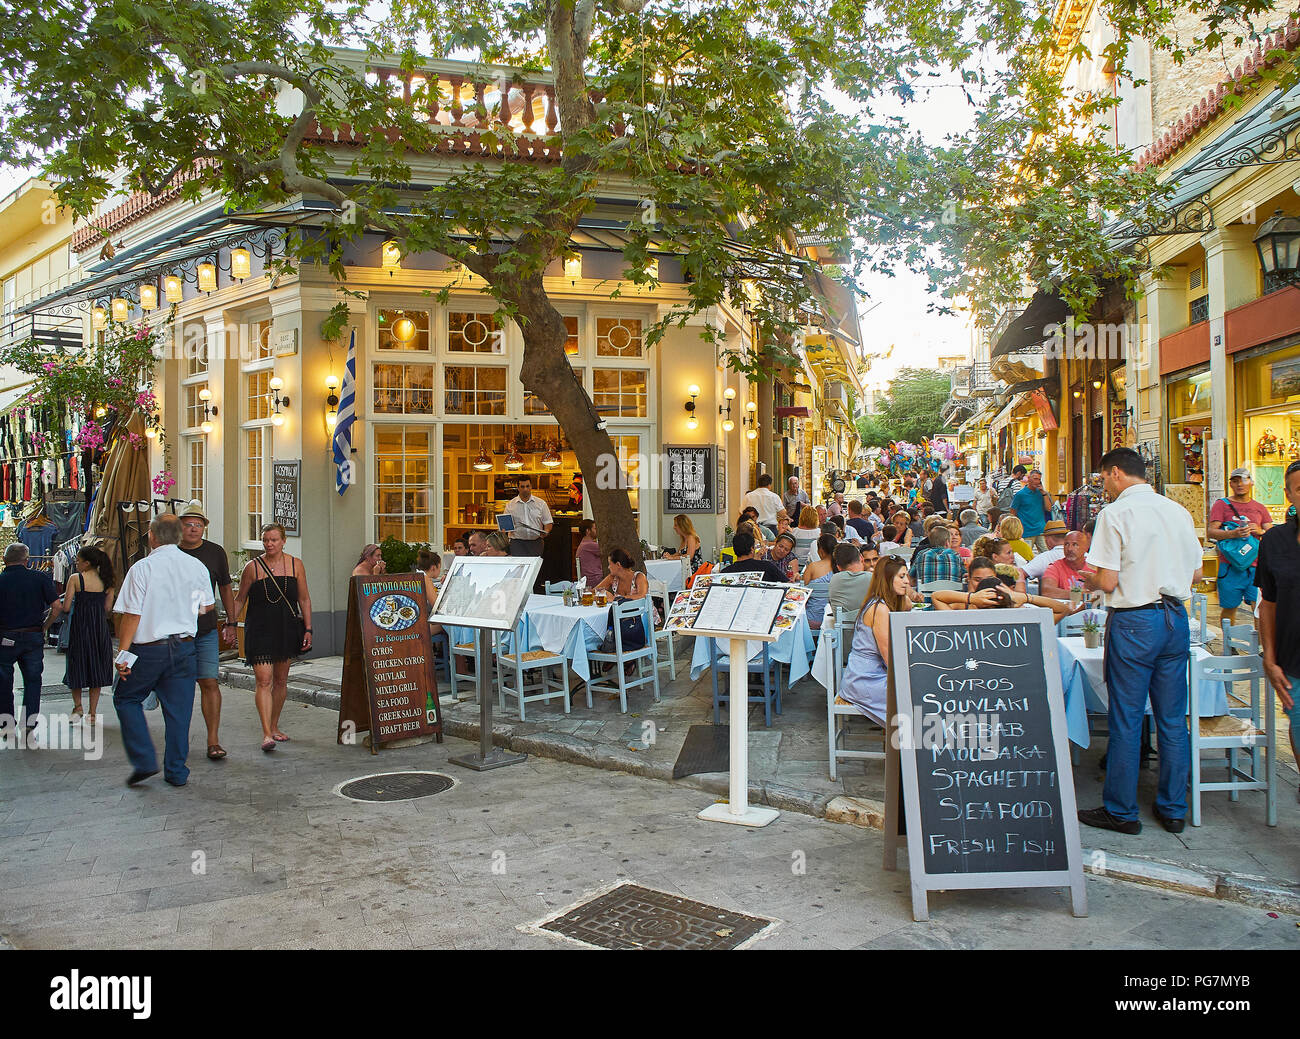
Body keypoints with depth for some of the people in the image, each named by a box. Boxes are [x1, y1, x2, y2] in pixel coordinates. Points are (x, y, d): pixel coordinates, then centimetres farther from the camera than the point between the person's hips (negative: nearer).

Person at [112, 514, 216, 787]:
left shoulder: (142, 568, -10)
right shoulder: (197, 567, 2)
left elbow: (132, 614, -12)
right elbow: (208, 606, 14)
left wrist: (123, 654, -6)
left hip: (148, 649, -3)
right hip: (184, 646, 3)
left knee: (126, 699, 16)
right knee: (178, 709, 9)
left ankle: (144, 761, 6)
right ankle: (176, 772, 14)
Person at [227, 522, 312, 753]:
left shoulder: (295, 565, 4)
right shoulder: (252, 567, -1)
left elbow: (304, 599, 8)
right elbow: (240, 599, 8)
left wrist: (308, 629, 3)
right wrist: (230, 623, -1)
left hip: (287, 629, 3)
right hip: (259, 629, -3)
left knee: (281, 680, 11)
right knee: (263, 680, -12)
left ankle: (274, 727, 26)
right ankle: (266, 734, -14)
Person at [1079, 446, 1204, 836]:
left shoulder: (1115, 513, -11)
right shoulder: (1178, 511, 7)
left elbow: (1107, 581, -15)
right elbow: (1196, 573, 13)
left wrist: (1088, 578, 6)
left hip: (1134, 621, -6)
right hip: (1176, 617, 6)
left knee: (1125, 719, 3)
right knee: (1173, 718, 13)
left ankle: (1121, 811, 12)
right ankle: (1173, 809, 23)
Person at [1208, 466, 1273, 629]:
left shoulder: (1259, 508, 16)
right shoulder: (1221, 505, 4)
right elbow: (1211, 532, -6)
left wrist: (1260, 531, -8)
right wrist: (1234, 533, -22)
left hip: (1256, 565, 3)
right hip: (1230, 566, -2)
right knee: (1229, 608, 5)